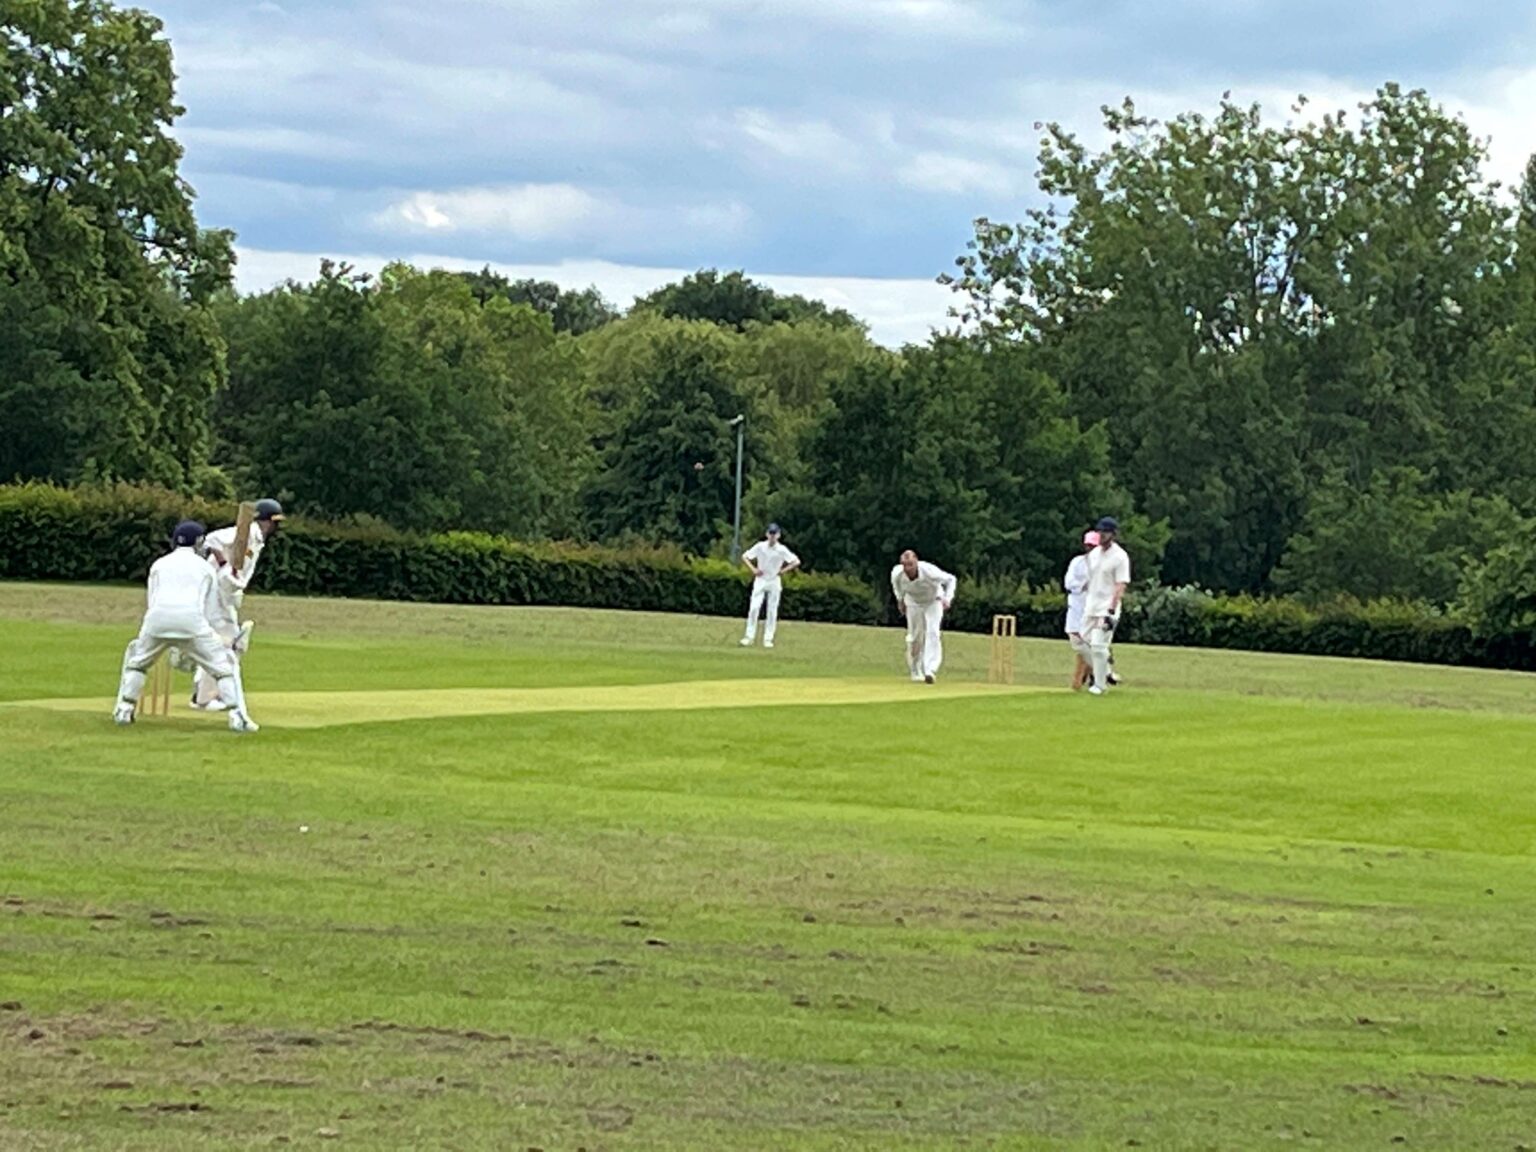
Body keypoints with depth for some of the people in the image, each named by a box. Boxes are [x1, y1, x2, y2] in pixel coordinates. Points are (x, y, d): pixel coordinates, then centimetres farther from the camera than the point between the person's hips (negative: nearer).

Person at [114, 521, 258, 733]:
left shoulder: (159, 564, 27)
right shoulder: (205, 567, 23)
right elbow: (210, 610, 20)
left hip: (157, 618, 2)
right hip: (192, 619, -2)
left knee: (136, 659, 29)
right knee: (224, 664, 10)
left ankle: (124, 710, 19)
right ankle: (237, 716, -6)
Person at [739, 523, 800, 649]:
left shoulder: (782, 550, -5)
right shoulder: (760, 546, -2)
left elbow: (796, 562, -3)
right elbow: (744, 557, 5)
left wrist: (783, 571, -10)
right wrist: (753, 569, -7)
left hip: (775, 582, 0)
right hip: (760, 581, 0)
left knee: (772, 611, 1)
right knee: (754, 608, -11)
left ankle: (768, 639, 5)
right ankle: (749, 636, -7)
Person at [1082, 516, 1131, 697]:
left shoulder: (1119, 557, -12)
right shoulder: (1094, 554, 11)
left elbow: (1120, 586, -16)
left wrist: (1111, 611, -22)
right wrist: (1084, 606, 16)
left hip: (1107, 608, -8)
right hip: (1091, 608, 8)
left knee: (1098, 645, -12)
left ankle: (1100, 684, -2)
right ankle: (1104, 673, 26)